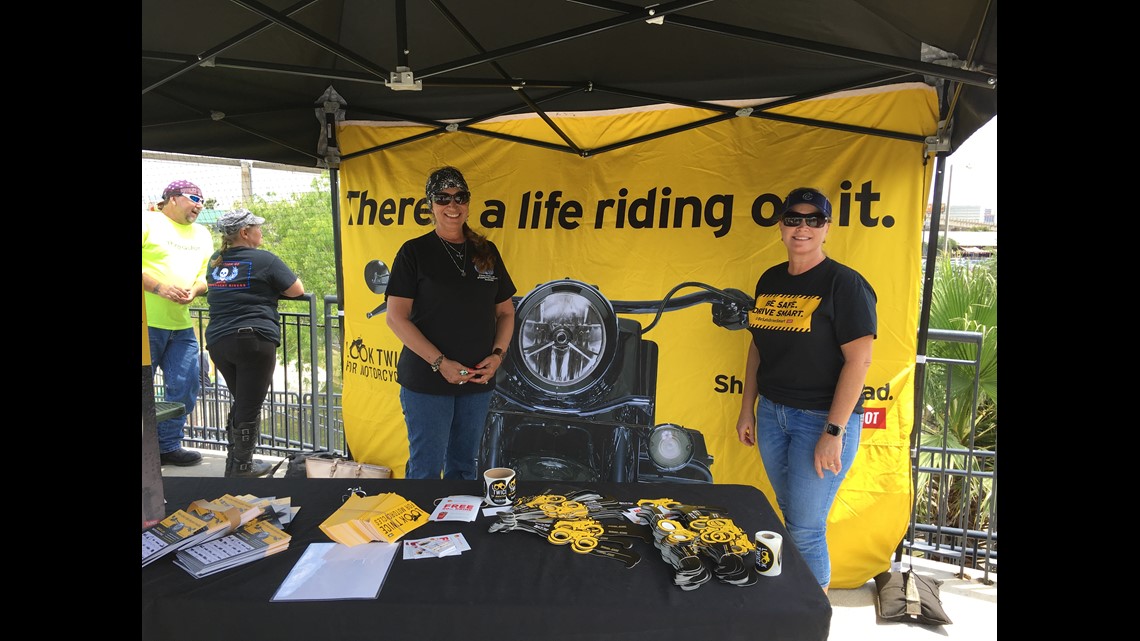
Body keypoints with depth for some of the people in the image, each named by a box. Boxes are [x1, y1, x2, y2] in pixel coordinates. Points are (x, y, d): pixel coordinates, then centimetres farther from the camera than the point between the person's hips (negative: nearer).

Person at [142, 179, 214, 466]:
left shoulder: (202, 234, 18)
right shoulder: (148, 222, -2)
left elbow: (208, 273, 15)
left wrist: (194, 290, -6)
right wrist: (158, 287, -19)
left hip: (182, 325, 6)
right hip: (147, 323, -6)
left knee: (185, 387, 6)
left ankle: (168, 445, 20)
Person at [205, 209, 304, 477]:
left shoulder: (215, 261, 14)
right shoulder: (264, 259, -5)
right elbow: (297, 290, 1)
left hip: (217, 341, 7)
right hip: (253, 339, -7)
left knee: (241, 402, 21)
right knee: (249, 407, 3)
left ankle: (234, 462, 28)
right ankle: (241, 468, 13)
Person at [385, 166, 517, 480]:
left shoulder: (486, 251, 9)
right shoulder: (414, 251, -4)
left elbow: (505, 311, 13)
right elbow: (396, 317, -10)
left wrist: (497, 354, -5)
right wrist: (439, 362, -17)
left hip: (478, 380, 4)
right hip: (426, 380, -4)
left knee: (464, 465, 16)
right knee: (426, 467, 4)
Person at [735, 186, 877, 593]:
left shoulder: (844, 284, -11)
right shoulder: (770, 280, 8)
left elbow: (859, 359, -16)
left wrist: (834, 431, -19)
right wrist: (747, 409, 12)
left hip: (822, 418, -6)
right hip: (772, 412, 6)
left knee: (805, 530, -2)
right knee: (791, 516, 18)